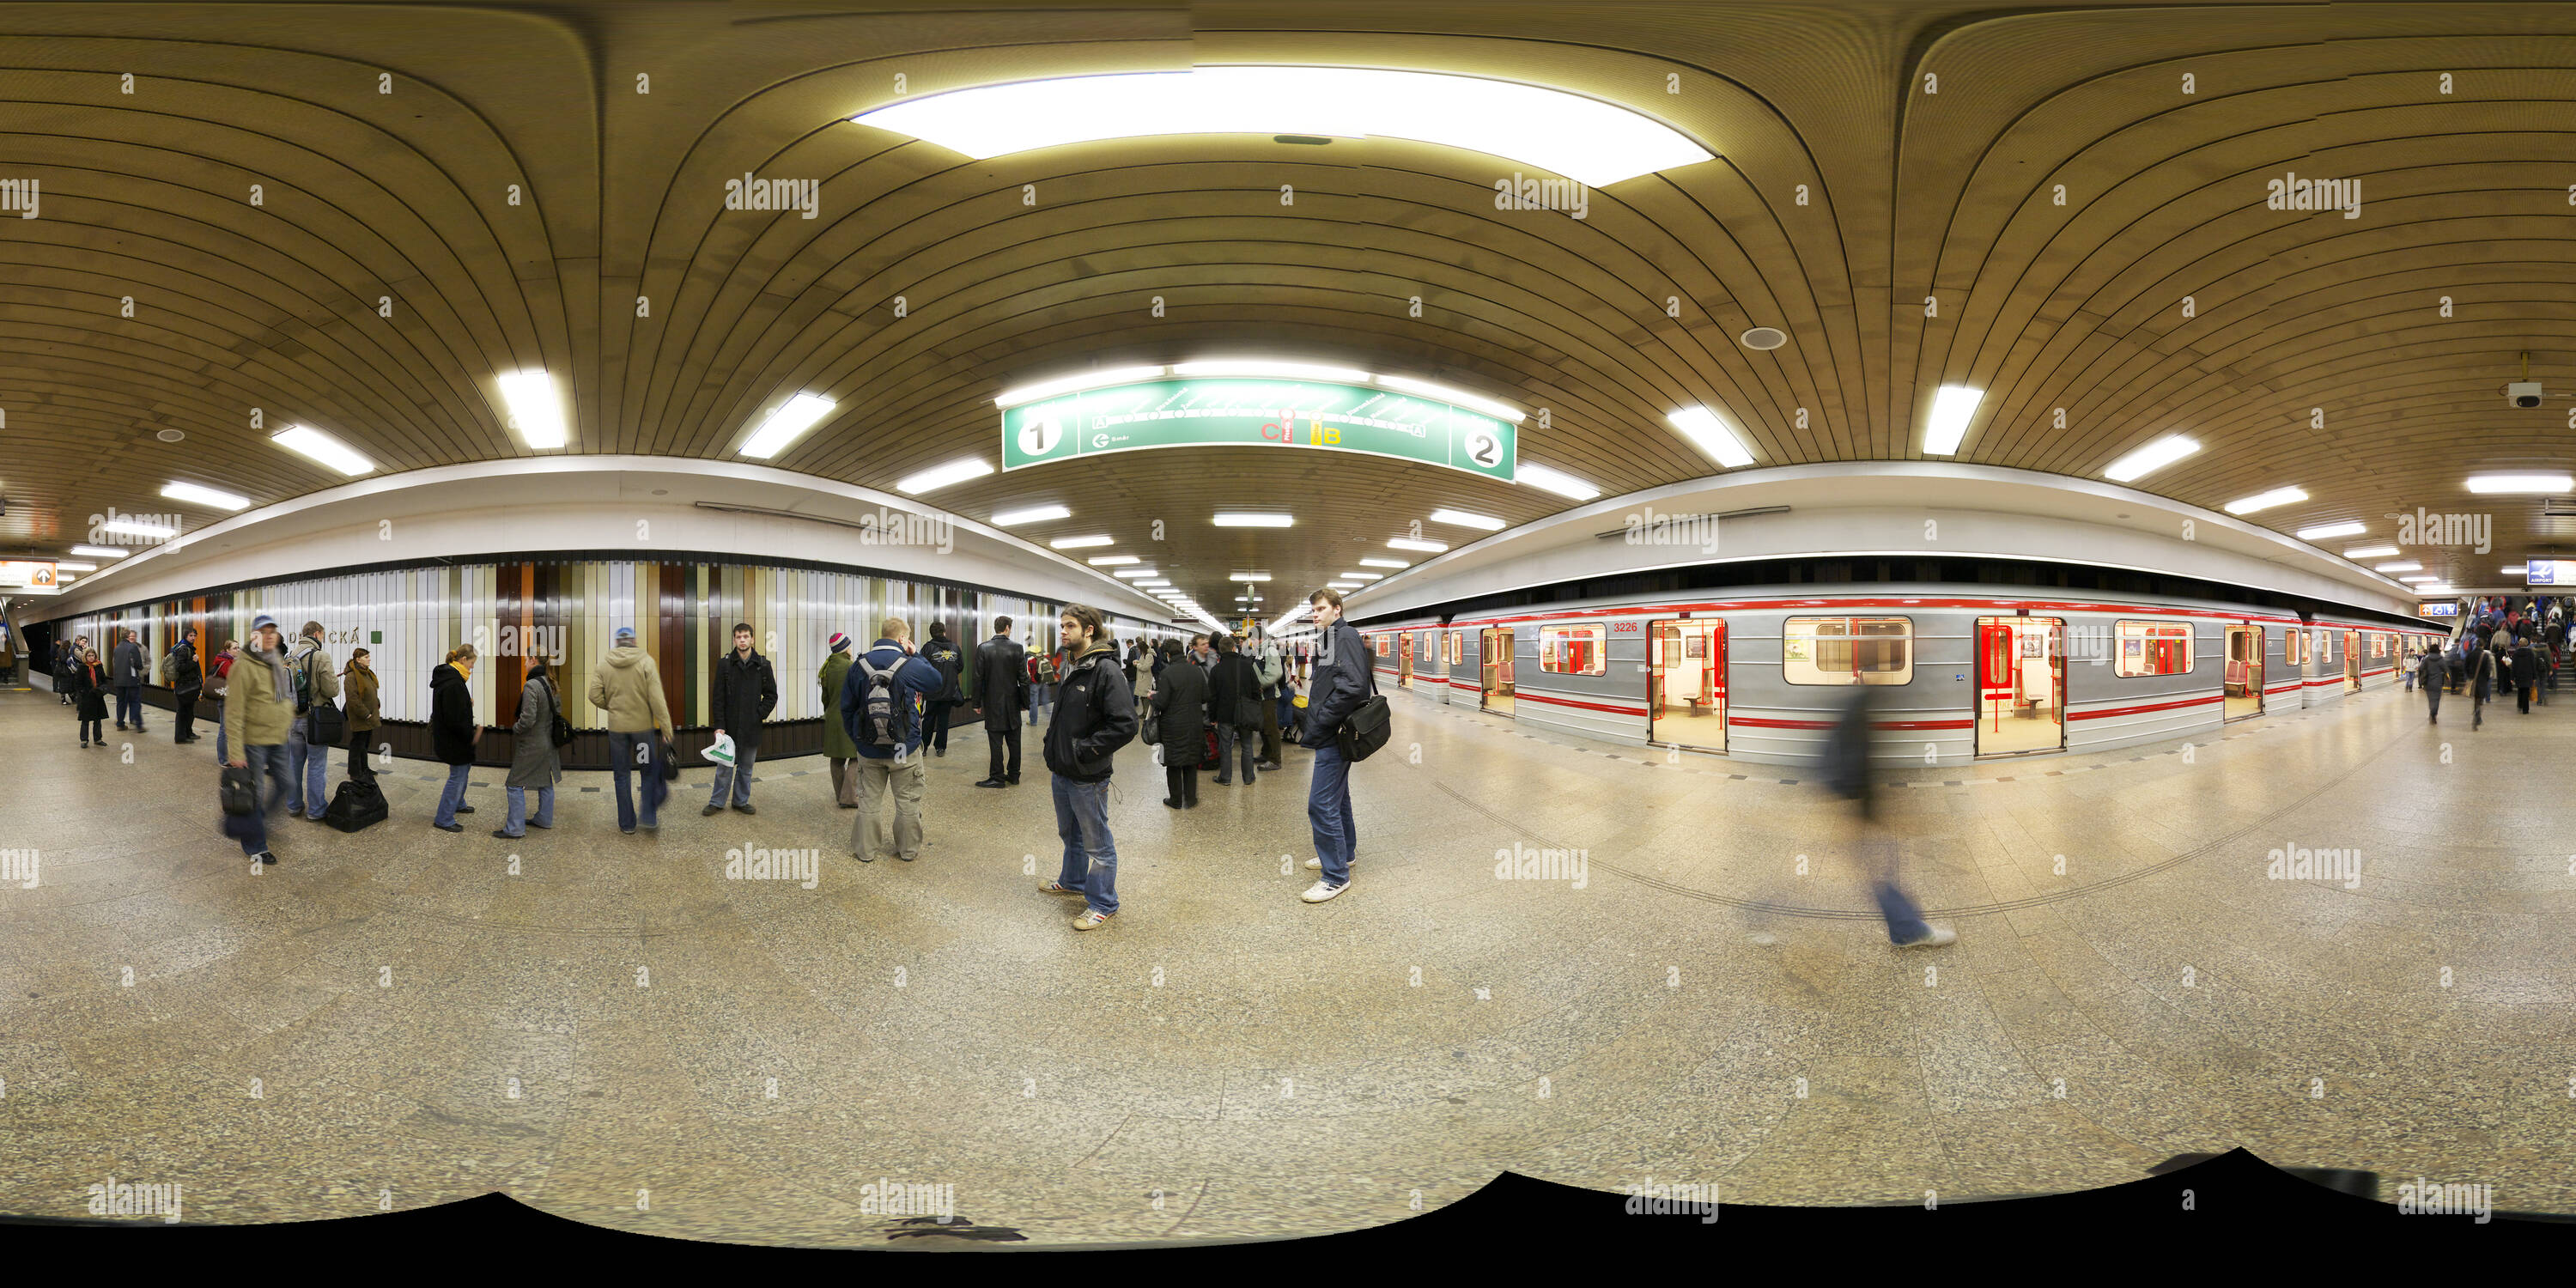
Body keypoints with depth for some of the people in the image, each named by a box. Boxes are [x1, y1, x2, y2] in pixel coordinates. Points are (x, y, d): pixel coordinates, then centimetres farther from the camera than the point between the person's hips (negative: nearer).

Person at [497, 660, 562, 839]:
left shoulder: (531, 686, -23)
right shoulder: (551, 683, 3)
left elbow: (528, 718, -26)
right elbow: (558, 708, 14)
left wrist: (515, 728, -7)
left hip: (532, 745, -8)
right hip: (549, 742, 8)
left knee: (515, 784, 1)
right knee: (545, 782, 19)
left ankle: (515, 828, 2)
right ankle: (545, 819, 31)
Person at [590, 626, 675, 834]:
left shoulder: (604, 663, -3)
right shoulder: (645, 661, -9)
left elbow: (595, 696, -5)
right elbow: (656, 698, -13)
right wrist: (666, 727, -10)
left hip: (616, 726, 2)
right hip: (643, 725, -2)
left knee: (622, 775, 11)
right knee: (650, 770, 15)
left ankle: (627, 824, 16)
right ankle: (649, 817, 11)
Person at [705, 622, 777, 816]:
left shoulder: (762, 665, 2)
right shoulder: (725, 663, -2)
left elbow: (771, 695, 7)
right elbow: (717, 697, -2)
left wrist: (759, 715, -5)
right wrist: (719, 725, -9)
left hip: (751, 727, 1)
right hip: (729, 726, -1)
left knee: (746, 767, 11)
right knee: (724, 767, 4)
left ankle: (741, 801, 23)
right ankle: (717, 802, 15)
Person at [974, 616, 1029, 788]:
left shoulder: (983, 648, -7)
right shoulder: (1017, 649, -5)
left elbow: (978, 678, -6)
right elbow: (1023, 678, -3)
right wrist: (1025, 702, 7)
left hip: (992, 703, -2)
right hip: (1012, 703, 2)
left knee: (995, 742, 0)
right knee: (1014, 741, 11)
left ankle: (997, 777, 2)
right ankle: (1013, 774, 18)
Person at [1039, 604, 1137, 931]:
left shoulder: (1106, 671, -20)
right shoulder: (1071, 669, 10)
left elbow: (1125, 724, -28)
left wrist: (1085, 750, -23)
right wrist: (1054, 751, 12)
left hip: (1088, 777, -9)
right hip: (1063, 771, 9)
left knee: (1096, 842, 3)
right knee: (1070, 833, 26)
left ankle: (1102, 904, 14)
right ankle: (1074, 881, 45)